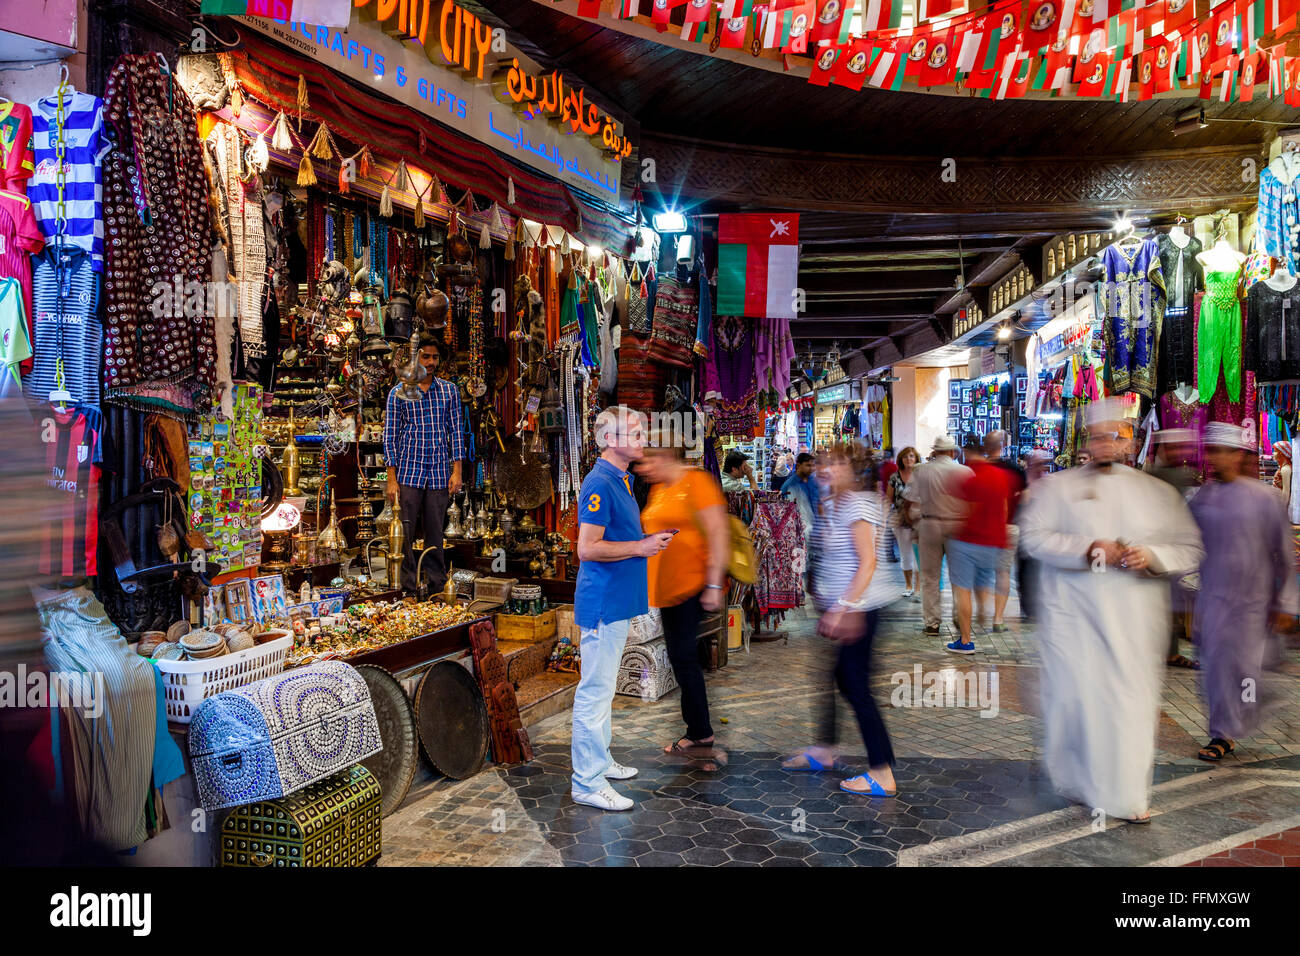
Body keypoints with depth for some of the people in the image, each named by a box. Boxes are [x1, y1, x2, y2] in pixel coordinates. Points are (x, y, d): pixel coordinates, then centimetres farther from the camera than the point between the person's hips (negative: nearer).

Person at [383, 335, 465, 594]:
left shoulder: (449, 391, 8)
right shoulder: (398, 393, 2)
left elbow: (456, 431, 9)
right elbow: (390, 436, 2)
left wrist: (456, 471, 1)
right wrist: (392, 479, -4)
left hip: (439, 474, 1)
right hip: (408, 471, -1)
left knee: (435, 534, 7)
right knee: (405, 534, 1)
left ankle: (438, 586, 17)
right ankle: (407, 588, 10)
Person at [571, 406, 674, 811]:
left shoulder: (621, 479, 14)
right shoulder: (599, 484, -18)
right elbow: (587, 548, -23)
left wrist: (649, 539, 10)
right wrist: (641, 547, -16)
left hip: (618, 601, 10)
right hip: (603, 603, -10)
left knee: (603, 687, 19)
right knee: (595, 690, -4)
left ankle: (600, 761, 32)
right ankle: (588, 783, 4)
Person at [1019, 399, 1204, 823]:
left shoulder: (1158, 492, 10)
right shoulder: (1058, 486, 5)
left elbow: (1191, 549, 9)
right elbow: (1033, 536, -4)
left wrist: (1152, 556, -11)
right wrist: (1087, 549, -17)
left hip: (1134, 617, 2)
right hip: (1074, 614, -1)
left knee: (1133, 700, 2)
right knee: (1075, 692, 0)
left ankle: (1126, 795, 16)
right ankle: (1077, 780, 23)